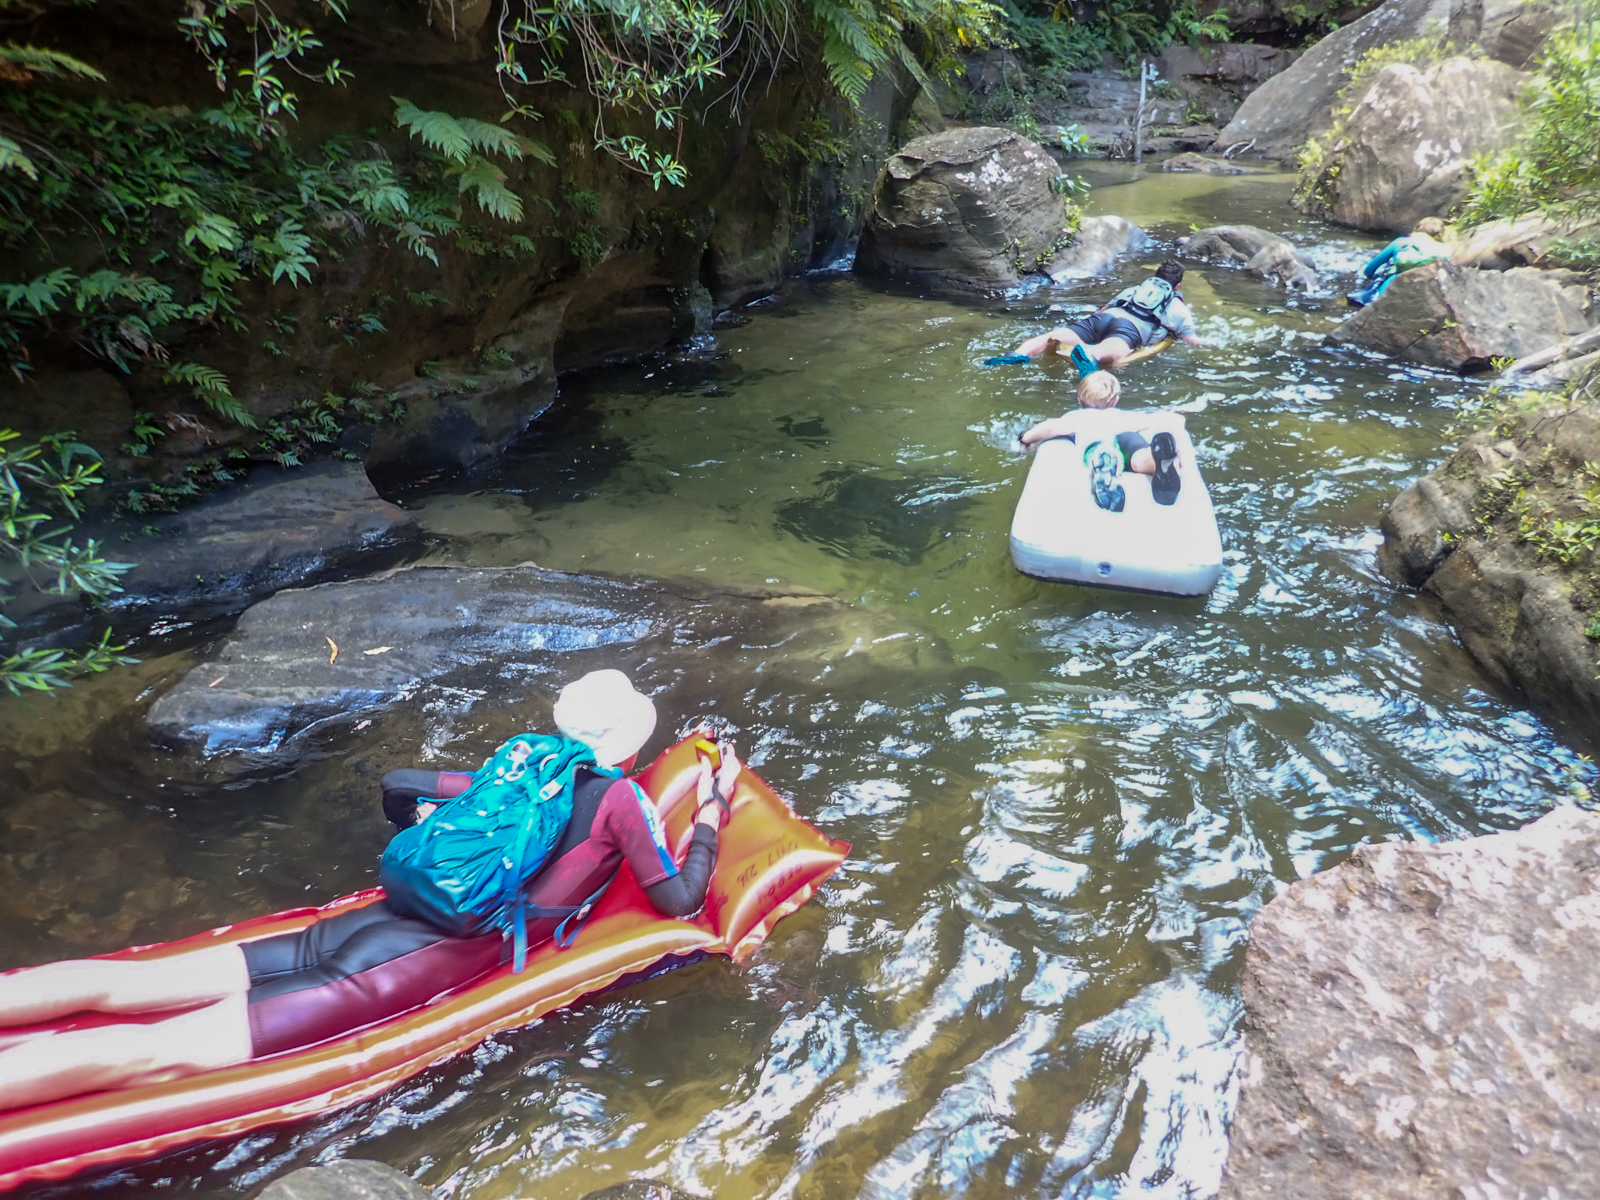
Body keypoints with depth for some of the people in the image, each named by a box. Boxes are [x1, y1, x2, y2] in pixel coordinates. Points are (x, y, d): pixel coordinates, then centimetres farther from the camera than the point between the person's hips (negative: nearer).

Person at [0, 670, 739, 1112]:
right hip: (420, 963, -6)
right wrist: (714, 806, 13)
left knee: (116, 984, 5)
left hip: (367, 923, 6)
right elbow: (677, 899, 1)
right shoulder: (620, 795, 0)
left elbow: (395, 785, 22)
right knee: (161, 1052, -13)